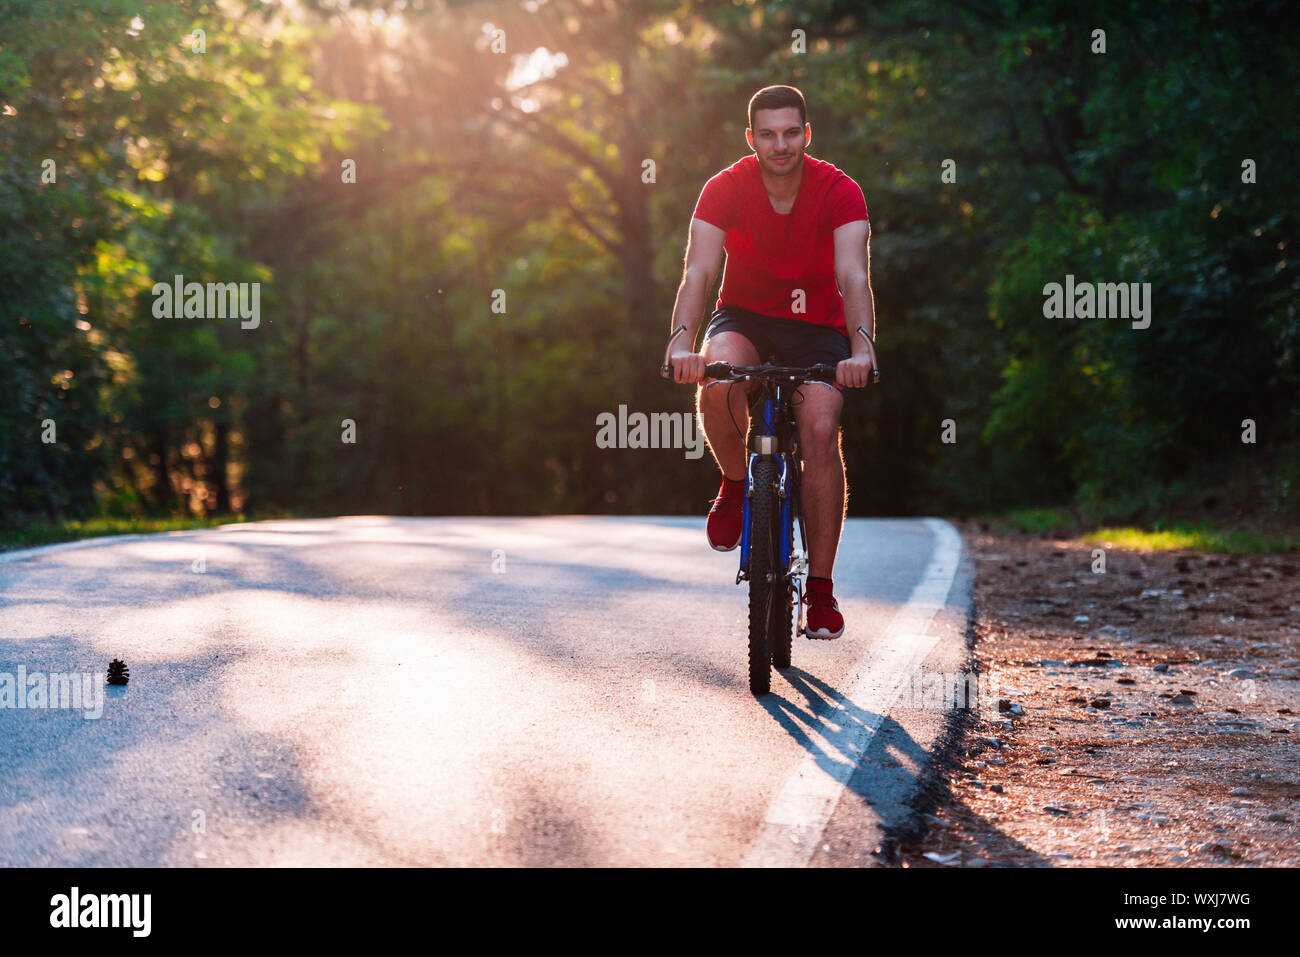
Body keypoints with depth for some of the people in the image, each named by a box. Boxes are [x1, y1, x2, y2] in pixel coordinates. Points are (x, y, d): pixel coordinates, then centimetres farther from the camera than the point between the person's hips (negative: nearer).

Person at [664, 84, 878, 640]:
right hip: (743, 317, 0)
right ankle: (735, 483, -3)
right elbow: (698, 272, -27)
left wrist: (862, 345, -48)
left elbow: (853, 276, -30)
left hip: (817, 328, 0)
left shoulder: (839, 192, -17)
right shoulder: (726, 189, -15)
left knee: (820, 429, -24)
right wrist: (682, 340, -45)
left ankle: (820, 587, -13)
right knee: (716, 383, -34)